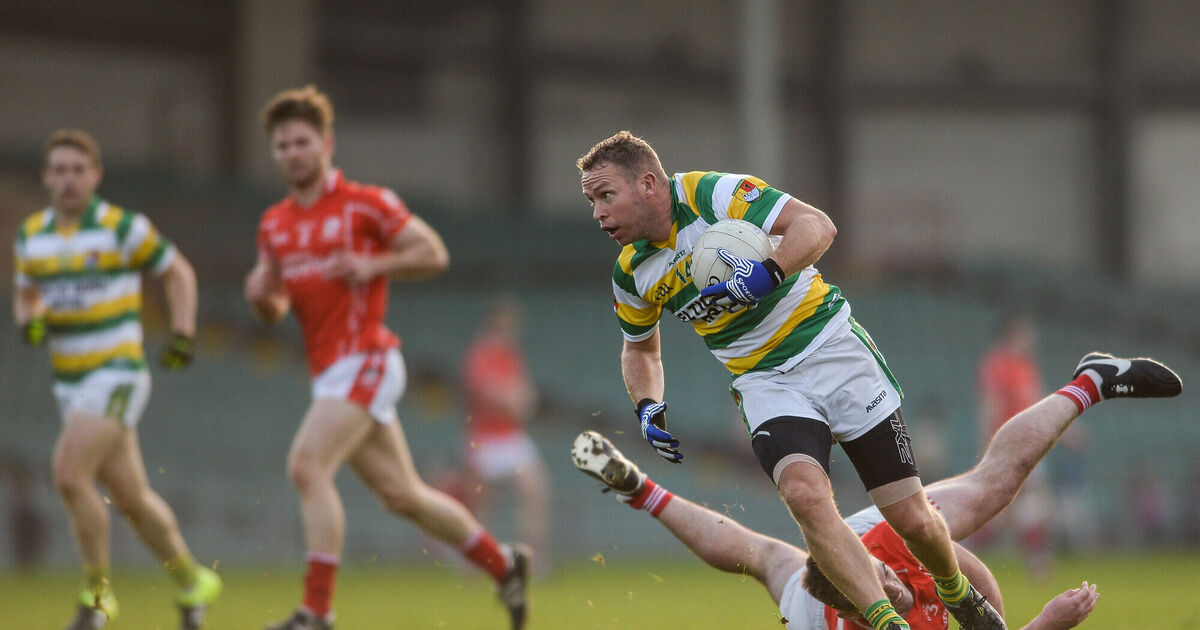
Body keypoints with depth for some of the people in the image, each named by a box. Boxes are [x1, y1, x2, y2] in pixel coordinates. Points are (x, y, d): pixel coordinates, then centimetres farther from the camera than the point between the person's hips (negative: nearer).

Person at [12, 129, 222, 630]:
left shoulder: (122, 228, -8)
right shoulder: (31, 235, 8)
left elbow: (178, 272, 3)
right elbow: (26, 294, 22)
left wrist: (183, 337, -7)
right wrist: (28, 321, -1)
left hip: (116, 375, -6)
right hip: (70, 381, 6)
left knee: (70, 475, -22)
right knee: (130, 497, 11)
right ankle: (191, 581, 29)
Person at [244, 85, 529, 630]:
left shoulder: (365, 204, -6)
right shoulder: (274, 224, 14)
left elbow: (434, 253, -5)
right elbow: (275, 308, 21)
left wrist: (371, 266, -18)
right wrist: (261, 294, -3)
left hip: (365, 362, -8)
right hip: (328, 372, 8)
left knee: (307, 467, -23)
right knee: (402, 495, 13)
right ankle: (503, 565, 31)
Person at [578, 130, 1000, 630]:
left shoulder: (711, 194, -13)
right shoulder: (631, 275, 4)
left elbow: (817, 225, -19)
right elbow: (641, 348, 23)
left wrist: (768, 274, -35)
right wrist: (648, 407, 4)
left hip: (832, 348, -3)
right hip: (765, 382, 3)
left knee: (913, 519, -3)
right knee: (805, 494, -29)